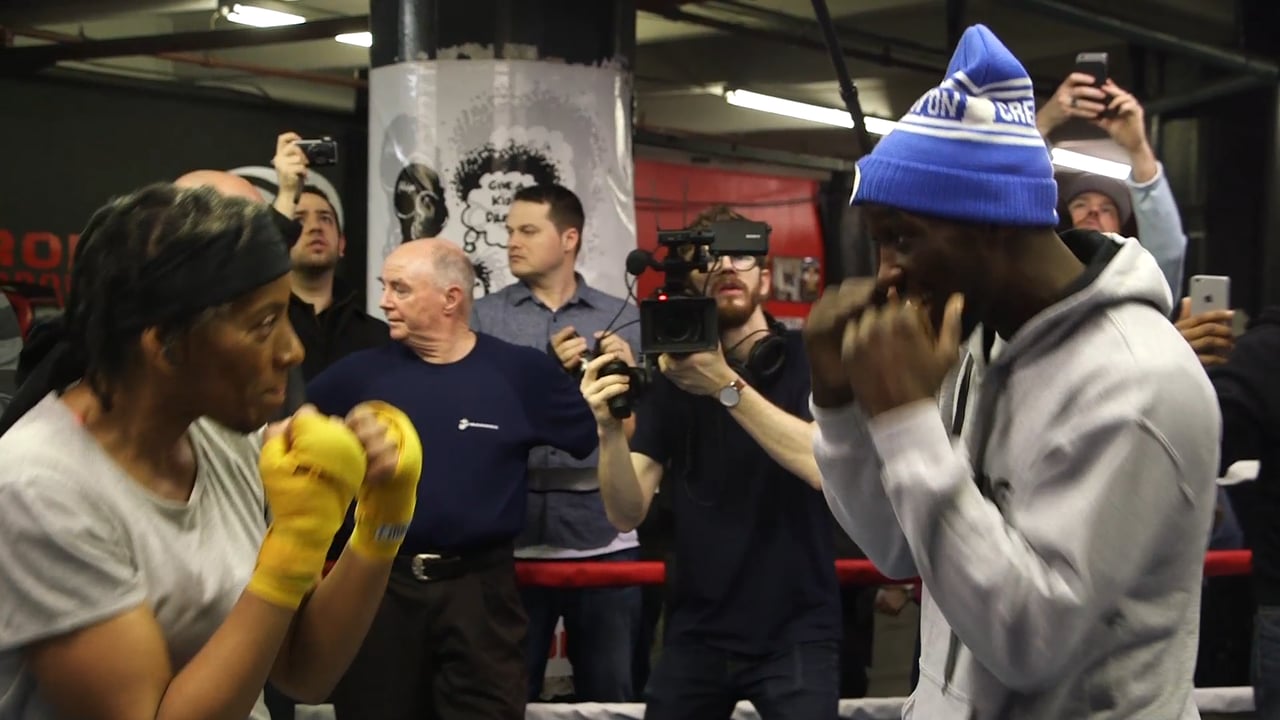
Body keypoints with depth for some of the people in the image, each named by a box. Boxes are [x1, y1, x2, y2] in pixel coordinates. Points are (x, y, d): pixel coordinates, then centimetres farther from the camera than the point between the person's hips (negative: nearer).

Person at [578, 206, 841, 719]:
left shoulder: (809, 360, -4)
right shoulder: (672, 378, 4)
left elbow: (824, 465, -22)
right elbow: (627, 513, -4)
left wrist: (726, 386, -28)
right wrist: (609, 429, -22)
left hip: (794, 632, -3)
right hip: (695, 633, 3)